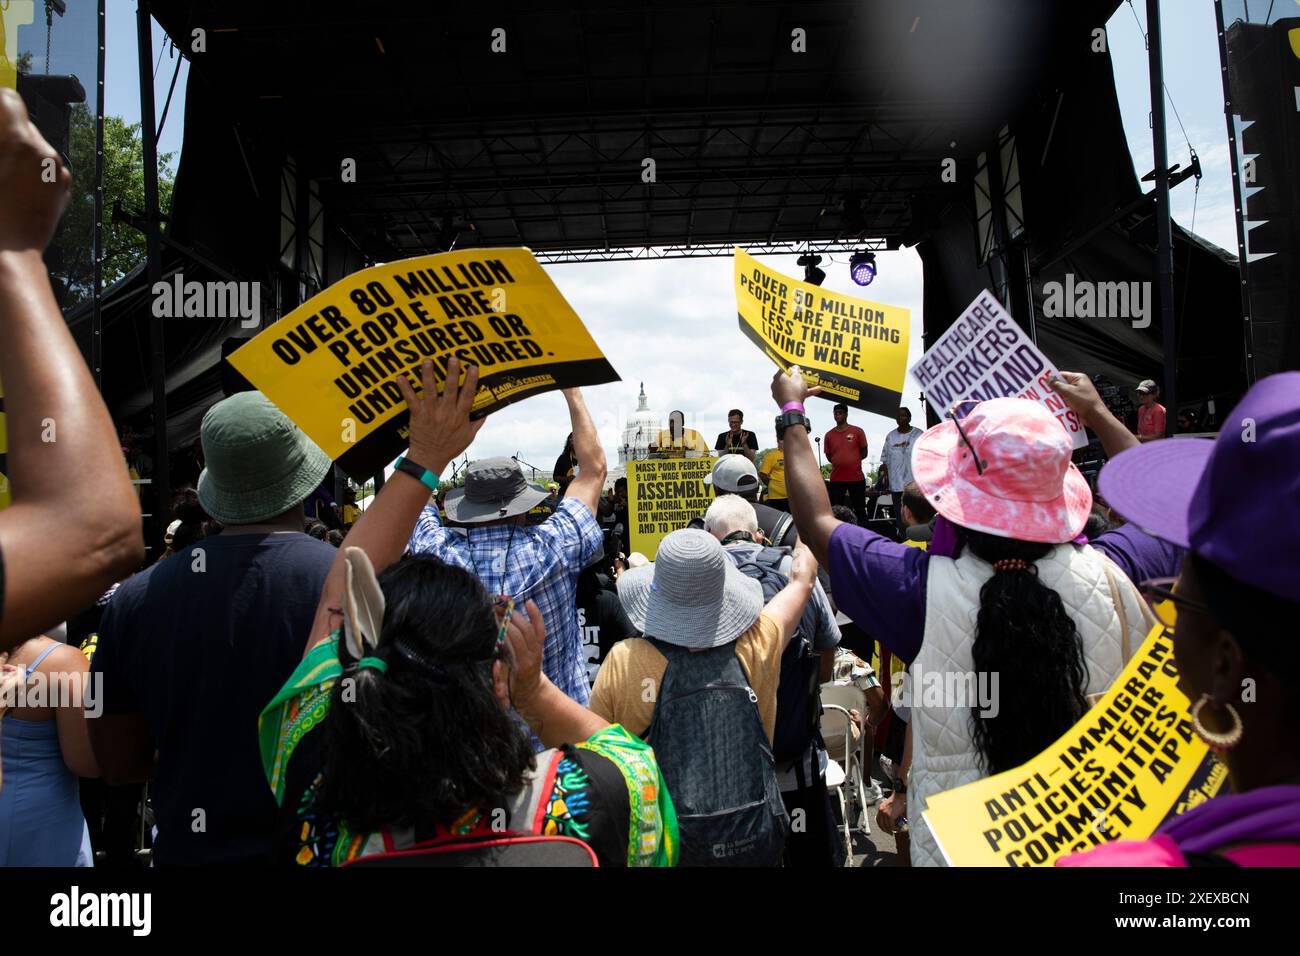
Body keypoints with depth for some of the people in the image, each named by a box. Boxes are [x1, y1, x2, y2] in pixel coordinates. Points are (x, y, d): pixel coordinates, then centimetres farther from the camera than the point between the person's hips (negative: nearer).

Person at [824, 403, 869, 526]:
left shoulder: (857, 431, 1)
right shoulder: (829, 435, 6)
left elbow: (864, 452, 6)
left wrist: (853, 461, -1)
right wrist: (838, 462, 1)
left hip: (857, 477, -1)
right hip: (836, 479, 2)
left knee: (860, 510, 6)